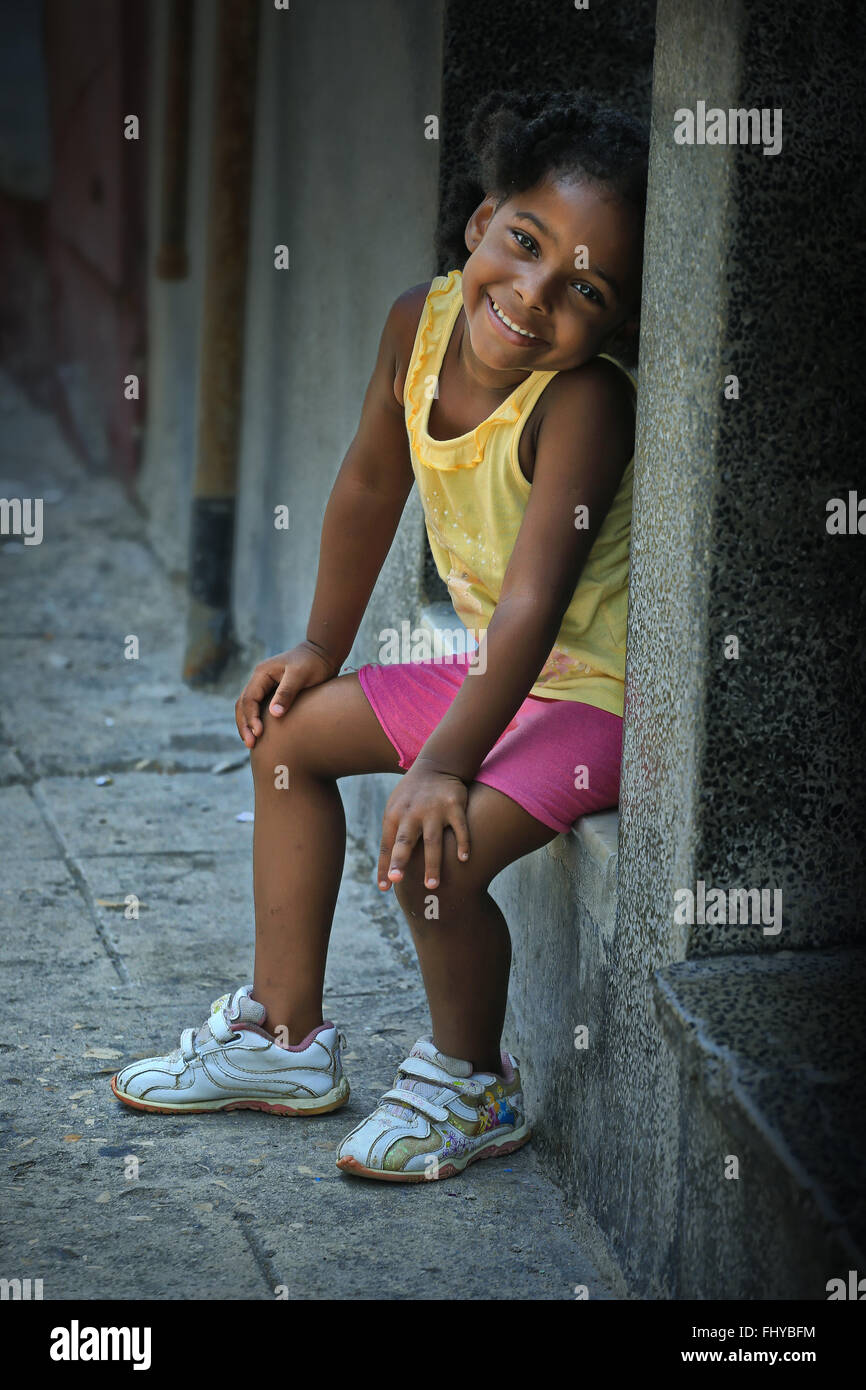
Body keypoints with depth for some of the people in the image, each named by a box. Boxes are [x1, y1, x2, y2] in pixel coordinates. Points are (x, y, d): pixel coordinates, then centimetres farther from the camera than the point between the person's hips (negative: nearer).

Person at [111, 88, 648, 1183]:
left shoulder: (584, 404, -31)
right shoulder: (420, 321, -9)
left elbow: (532, 605, -39)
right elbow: (369, 489, 7)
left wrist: (445, 767, -48)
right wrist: (322, 648, 16)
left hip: (602, 692, -9)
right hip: (500, 672, 9)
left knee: (434, 855, -27)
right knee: (292, 730, 15)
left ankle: (468, 1085, 3)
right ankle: (285, 1035, 25)